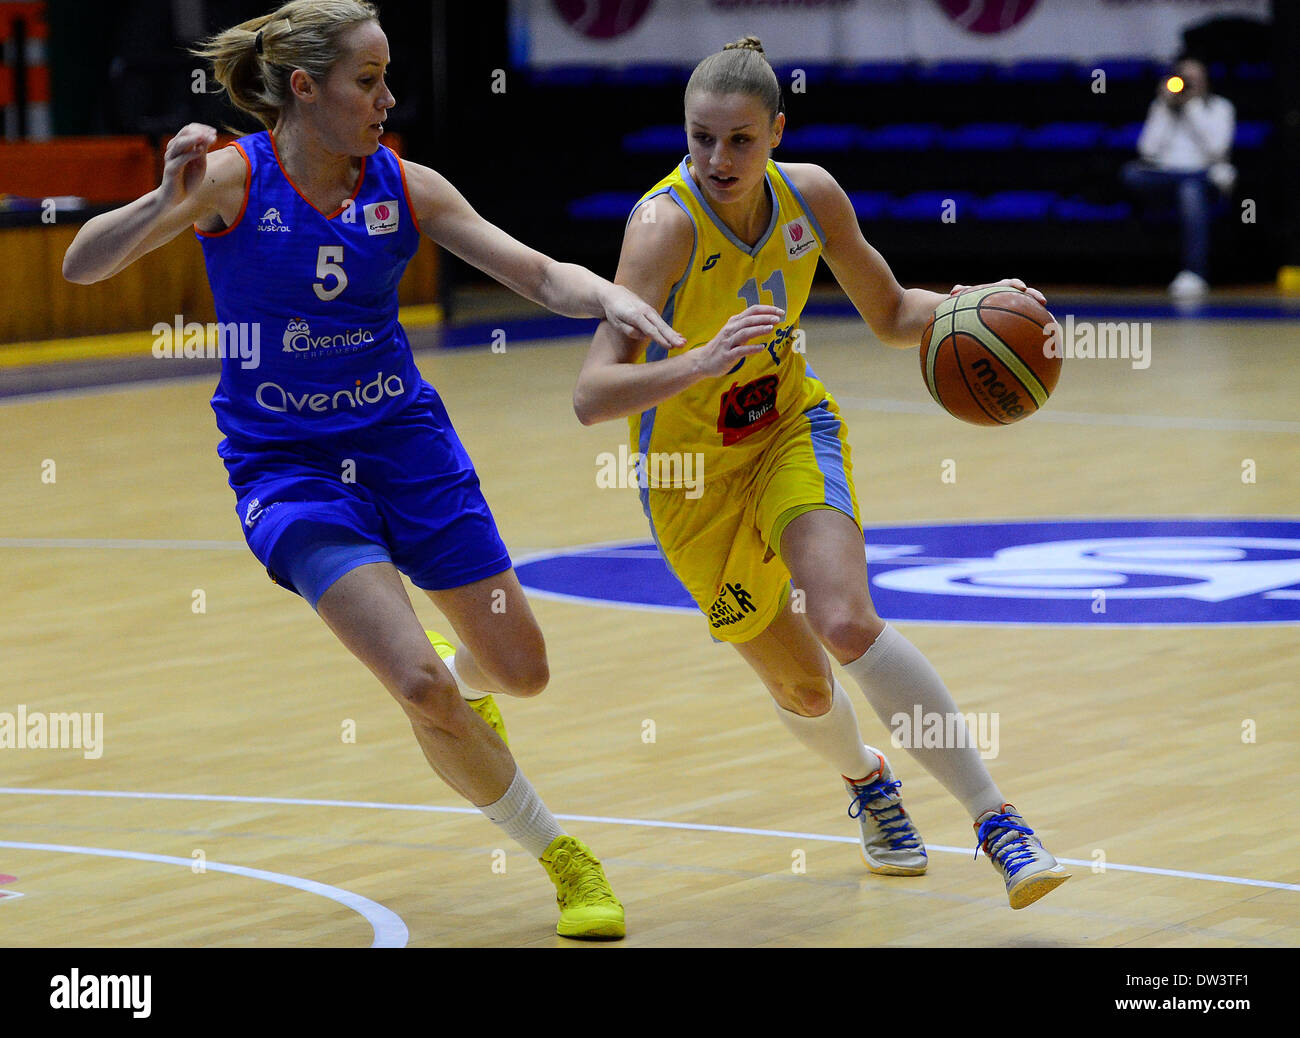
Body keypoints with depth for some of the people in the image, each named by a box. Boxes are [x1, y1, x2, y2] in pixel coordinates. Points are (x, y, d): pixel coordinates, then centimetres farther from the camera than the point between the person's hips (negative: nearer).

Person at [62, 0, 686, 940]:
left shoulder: (405, 187, -4)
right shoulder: (234, 177, -14)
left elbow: (538, 273, -6)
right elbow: (82, 266, -19)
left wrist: (606, 295, -27)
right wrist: (167, 202, -37)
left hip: (405, 441, 4)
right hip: (287, 466, -4)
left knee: (520, 671, 8)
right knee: (422, 687, -19)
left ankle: (460, 685, 47)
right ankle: (560, 858, 3)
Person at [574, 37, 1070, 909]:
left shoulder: (811, 196, -14)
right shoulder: (665, 225, -29)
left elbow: (891, 315, 3)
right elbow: (593, 397, -37)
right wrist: (704, 361, -53)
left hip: (793, 430, 2)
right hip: (693, 475, -1)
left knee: (847, 623, -25)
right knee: (801, 687, 10)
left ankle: (997, 821, -20)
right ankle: (866, 777, 46)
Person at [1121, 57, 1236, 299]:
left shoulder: (1220, 107, 11)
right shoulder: (1160, 108, 17)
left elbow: (1217, 147, -8)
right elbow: (1148, 150, 2)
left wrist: (1193, 105, -6)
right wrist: (1166, 107, -1)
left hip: (1204, 174, -3)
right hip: (1165, 176, 3)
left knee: (1191, 189, -40)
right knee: (1132, 173, -30)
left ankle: (1195, 274, -50)